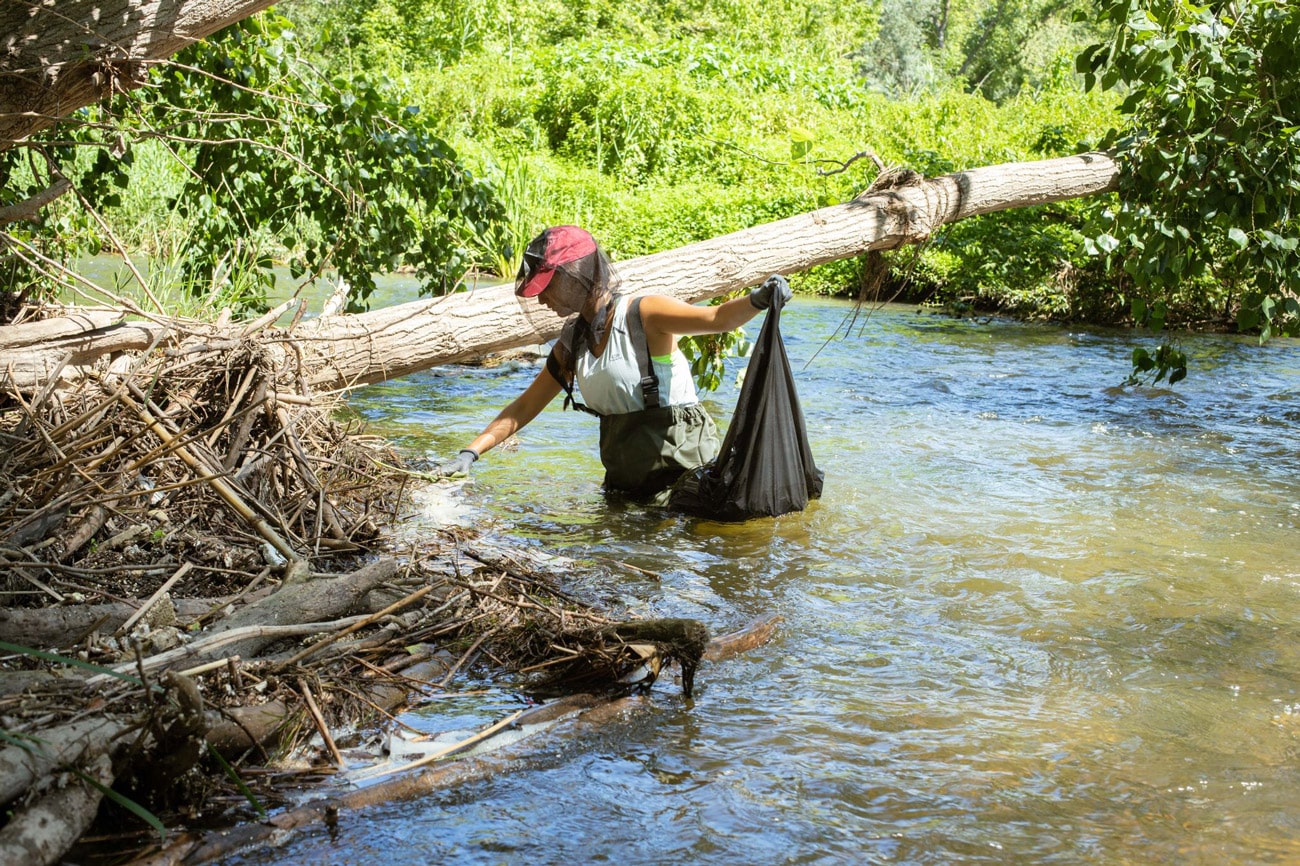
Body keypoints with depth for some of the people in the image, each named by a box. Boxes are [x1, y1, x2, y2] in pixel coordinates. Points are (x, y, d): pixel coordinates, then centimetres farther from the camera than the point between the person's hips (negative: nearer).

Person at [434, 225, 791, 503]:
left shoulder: (643, 315, -12)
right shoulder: (572, 343, 8)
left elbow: (717, 318, -26)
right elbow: (523, 408, 15)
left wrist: (757, 300, -46)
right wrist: (470, 453, 8)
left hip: (680, 473, -7)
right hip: (624, 483, 7)